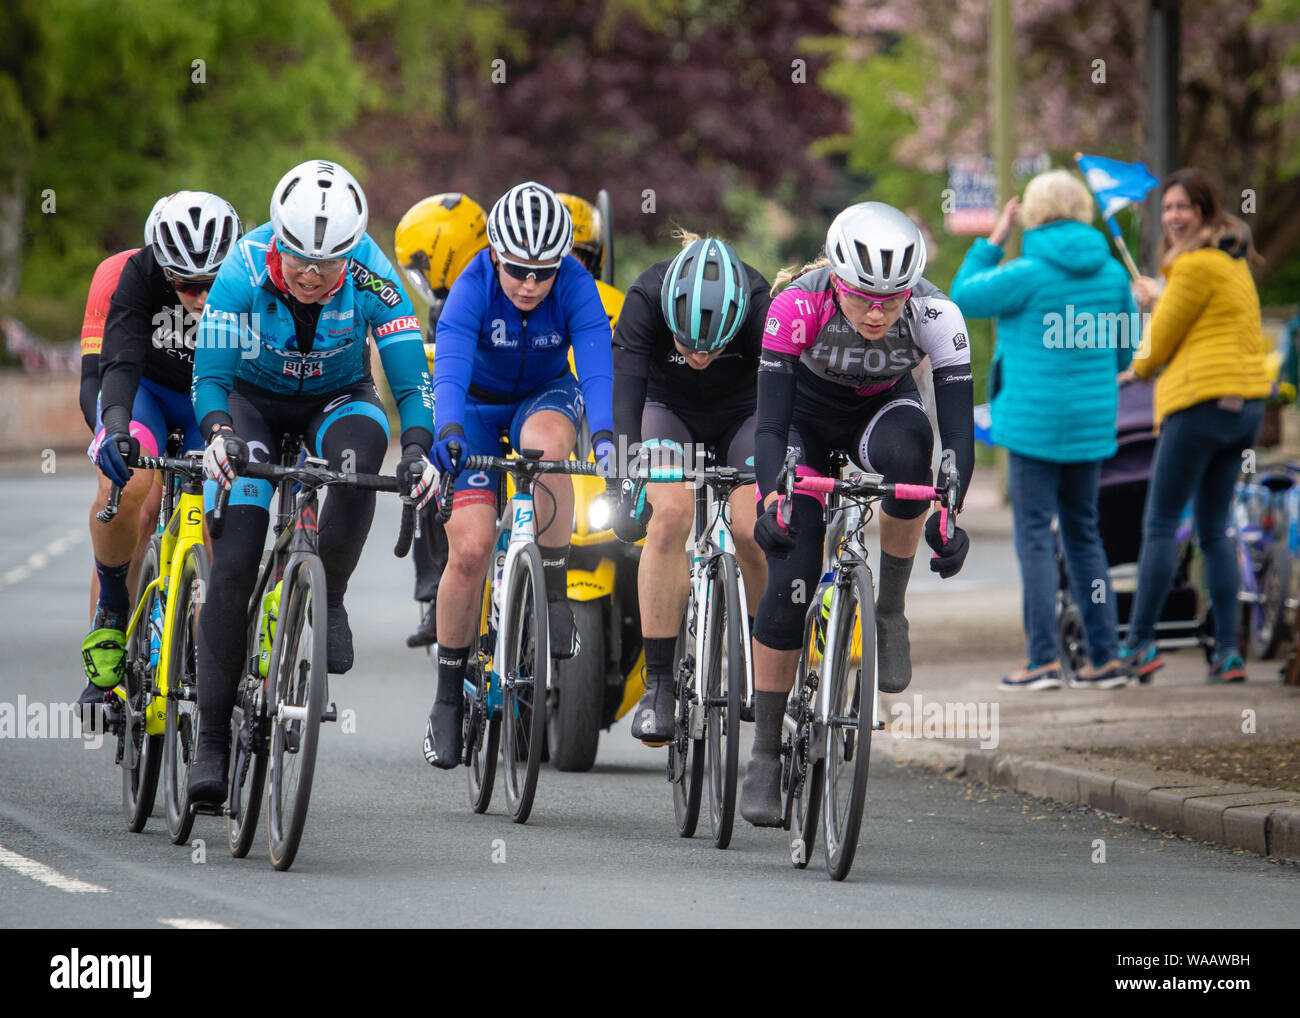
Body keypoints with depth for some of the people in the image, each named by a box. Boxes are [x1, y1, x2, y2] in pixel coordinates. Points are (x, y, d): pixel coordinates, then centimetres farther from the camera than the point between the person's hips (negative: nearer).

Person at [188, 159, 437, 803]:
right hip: (254, 400, 0)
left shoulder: (372, 277, -28)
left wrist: (418, 449, -43)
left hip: (336, 399, 0)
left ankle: (328, 599, -15)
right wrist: (219, 434, -45)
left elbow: (411, 380, -25)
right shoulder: (244, 271, -28)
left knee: (359, 451, -38)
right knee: (232, 567, -14)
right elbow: (210, 375, -25)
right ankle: (212, 740, -8)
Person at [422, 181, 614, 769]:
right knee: (471, 547, -15)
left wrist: (605, 438, -55)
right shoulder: (473, 289, -28)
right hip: (476, 405, 0)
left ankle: (554, 595, -21)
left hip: (544, 395, 1)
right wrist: (448, 432, -59)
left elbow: (597, 368, -37)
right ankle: (448, 696, 3)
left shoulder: (575, 286, -26)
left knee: (545, 443, -37)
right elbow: (449, 368, -40)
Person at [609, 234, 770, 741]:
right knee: (671, 514, -26)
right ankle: (659, 684, -19)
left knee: (753, 529, -21)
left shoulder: (761, 305, -33)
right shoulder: (646, 299, -33)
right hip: (668, 407, 0)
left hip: (742, 413, 0)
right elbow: (624, 391, -39)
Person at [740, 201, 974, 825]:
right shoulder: (798, 305, -33)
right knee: (790, 580, -14)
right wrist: (770, 498, -52)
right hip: (808, 417, -1)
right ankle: (765, 755, -1)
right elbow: (771, 421, -35)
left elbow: (958, 428, -33)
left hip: (881, 411, 1)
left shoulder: (934, 314, -31)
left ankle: (889, 610, -17)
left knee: (908, 447, -37)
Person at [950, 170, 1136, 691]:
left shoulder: (1028, 274, -14)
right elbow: (1125, 350, 13)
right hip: (1092, 421, 6)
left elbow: (963, 297, 0)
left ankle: (1044, 660, -5)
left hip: (1035, 421, -6)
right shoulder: (1111, 273, 3)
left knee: (1035, 537, -2)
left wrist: (994, 238, 6)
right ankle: (1106, 657, 11)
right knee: (1084, 535, 13)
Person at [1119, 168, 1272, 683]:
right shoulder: (1235, 262, 18)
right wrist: (1160, 300, 30)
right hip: (1245, 405, 9)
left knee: (1160, 524, -5)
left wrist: (1136, 369, 15)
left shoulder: (1195, 265, -10)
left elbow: (1160, 341, -5)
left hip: (1202, 402, -9)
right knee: (1213, 530, 11)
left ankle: (1139, 644, -8)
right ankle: (1227, 651, 4)